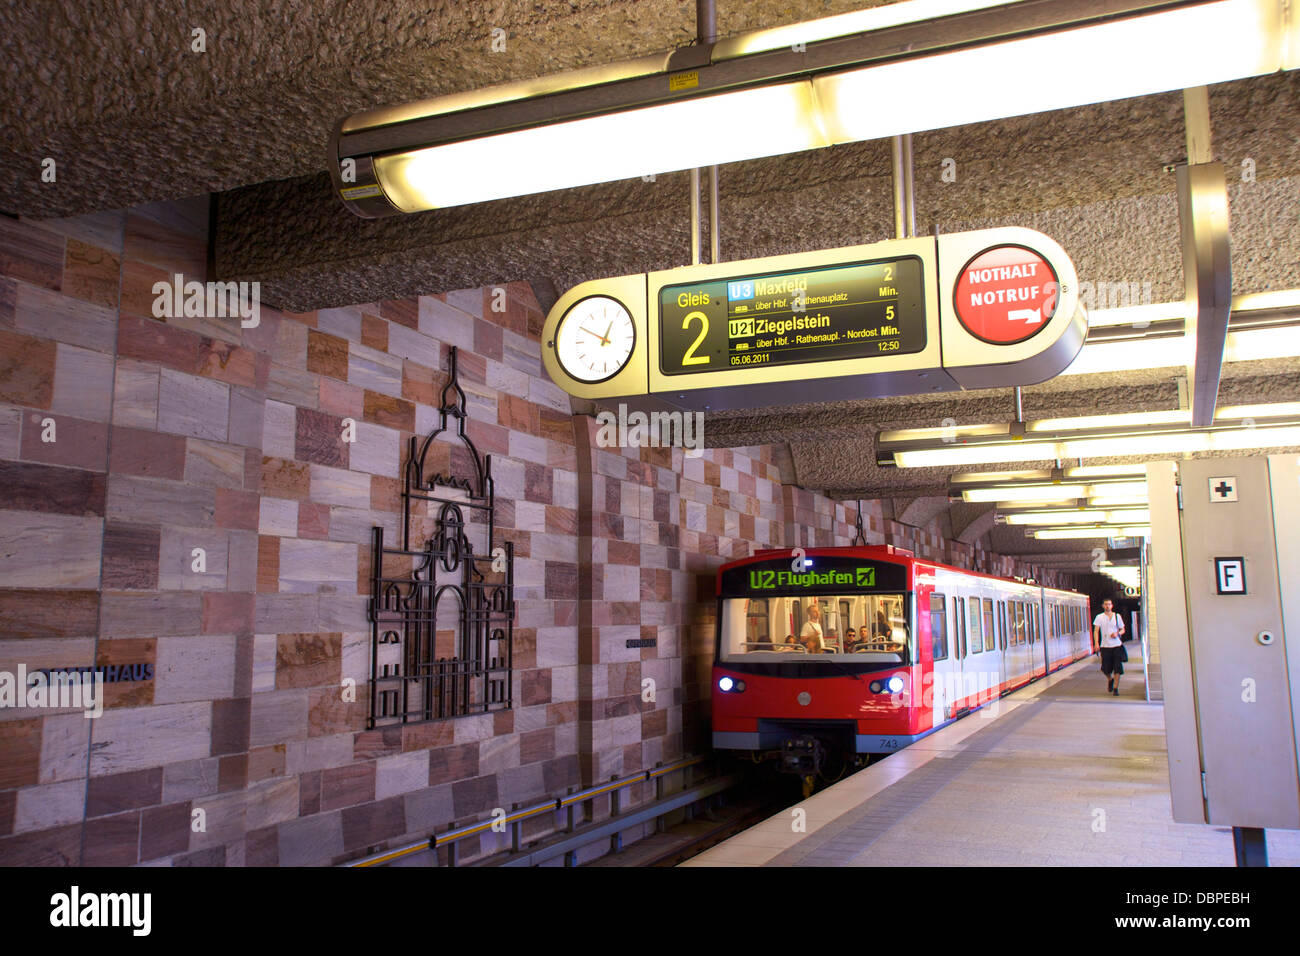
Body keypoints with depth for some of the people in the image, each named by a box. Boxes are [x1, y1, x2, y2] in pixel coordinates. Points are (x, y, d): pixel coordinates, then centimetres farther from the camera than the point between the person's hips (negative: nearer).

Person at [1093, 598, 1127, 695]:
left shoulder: (1117, 616, 7)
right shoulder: (1099, 617, 4)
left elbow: (1122, 630, 13)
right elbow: (1096, 631, -1)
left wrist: (1117, 633, -10)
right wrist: (1096, 643, -15)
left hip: (1117, 645, 1)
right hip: (1105, 646, -1)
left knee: (1117, 668, -4)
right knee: (1105, 668, 0)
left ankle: (1116, 688, 5)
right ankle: (1110, 679, 31)